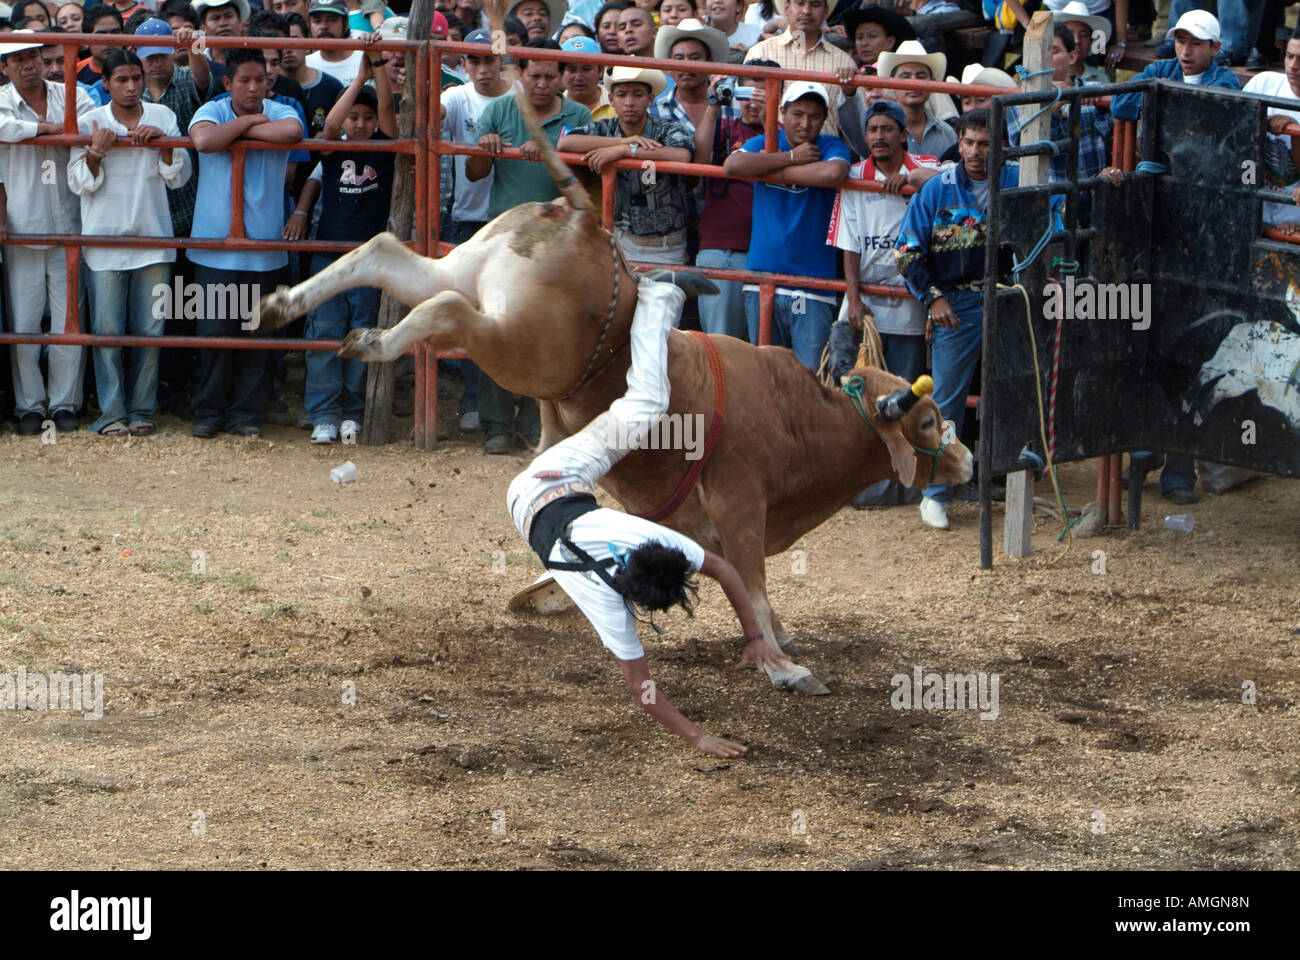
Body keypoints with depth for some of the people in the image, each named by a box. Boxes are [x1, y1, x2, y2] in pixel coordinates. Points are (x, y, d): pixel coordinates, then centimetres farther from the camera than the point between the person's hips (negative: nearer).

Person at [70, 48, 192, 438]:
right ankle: (112, 412, 4)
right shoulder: (89, 123, 1)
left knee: (150, 330, 3)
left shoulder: (162, 117, 6)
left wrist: (164, 143, -11)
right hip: (105, 240, -2)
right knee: (107, 330, -3)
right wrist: (96, 153, -16)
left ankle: (142, 410, 14)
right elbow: (79, 183, 0)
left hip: (152, 238, 2)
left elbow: (179, 177, 5)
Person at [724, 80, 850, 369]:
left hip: (812, 285, -3)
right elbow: (733, 165, -12)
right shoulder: (764, 144, 10)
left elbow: (834, 173, -23)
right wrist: (791, 157, -10)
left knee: (810, 375, -8)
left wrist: (777, 172, -13)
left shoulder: (831, 147, 2)